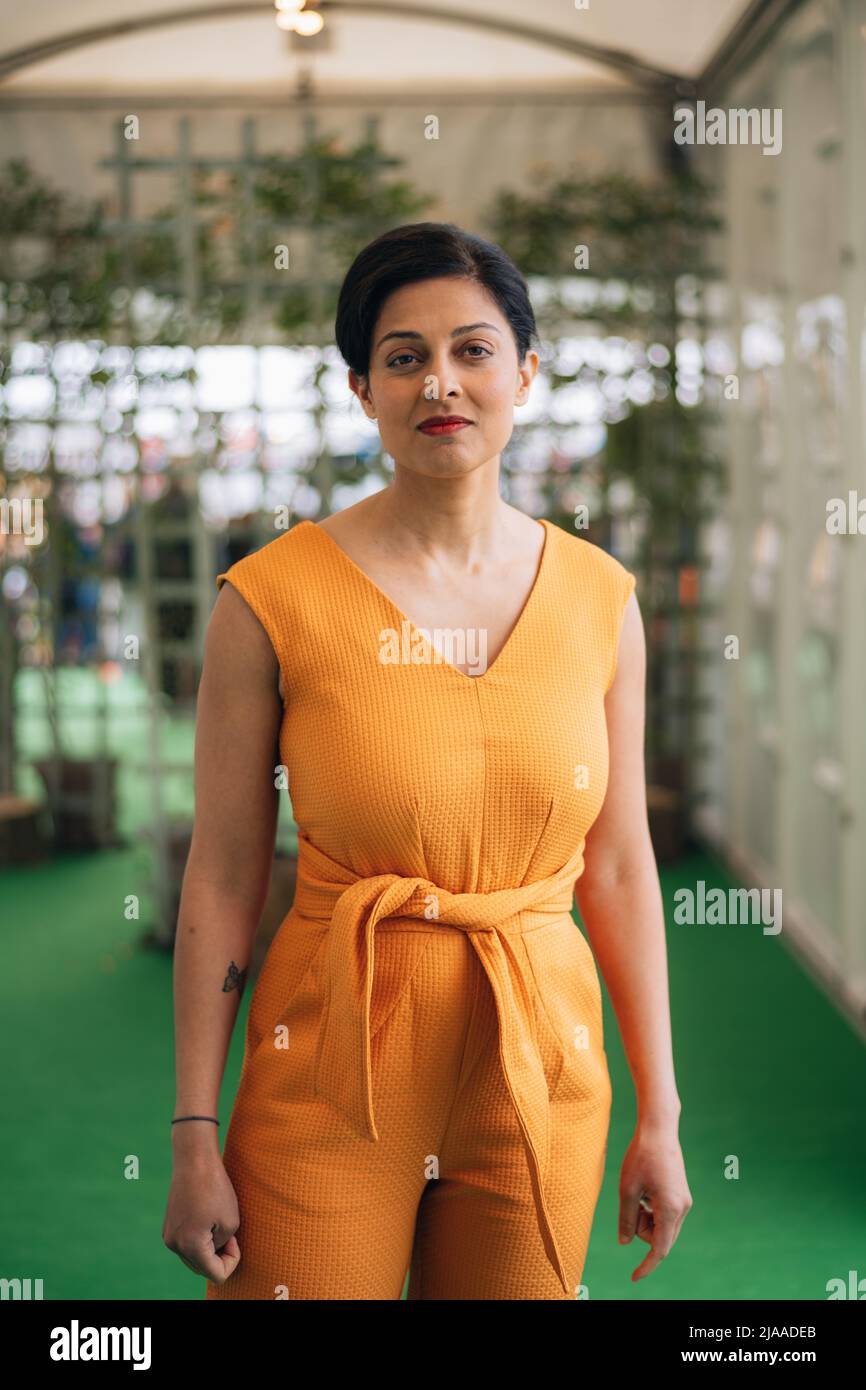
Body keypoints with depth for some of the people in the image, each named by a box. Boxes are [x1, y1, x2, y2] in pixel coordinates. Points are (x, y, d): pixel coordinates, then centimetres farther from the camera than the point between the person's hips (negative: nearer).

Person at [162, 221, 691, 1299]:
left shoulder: (600, 599, 0)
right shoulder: (272, 599, -9)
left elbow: (618, 866, 4)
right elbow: (222, 880, -6)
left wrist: (659, 1117, 6)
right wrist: (195, 1141, -5)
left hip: (541, 1059, 3)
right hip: (333, 1064, -2)